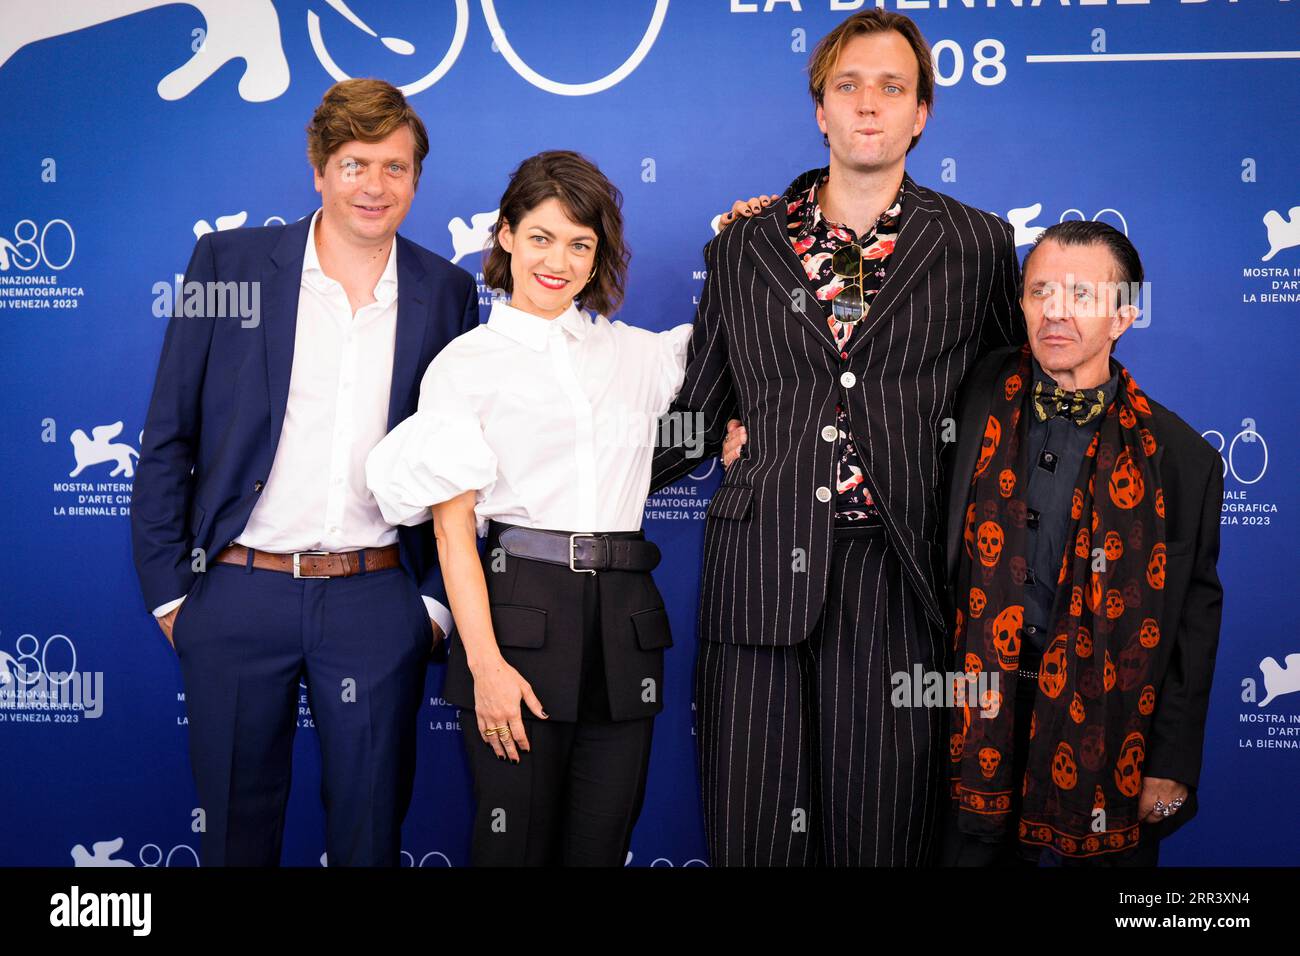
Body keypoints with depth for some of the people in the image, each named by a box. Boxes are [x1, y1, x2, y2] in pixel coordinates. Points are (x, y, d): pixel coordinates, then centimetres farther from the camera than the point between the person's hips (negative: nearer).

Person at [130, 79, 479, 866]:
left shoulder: (448, 292, 4)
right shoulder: (228, 261, 0)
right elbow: (167, 437, 2)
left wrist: (439, 596, 2)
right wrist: (166, 587, -1)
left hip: (378, 601, 1)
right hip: (239, 592, 0)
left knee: (371, 833, 11)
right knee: (236, 828, 13)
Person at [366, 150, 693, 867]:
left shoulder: (636, 352, 13)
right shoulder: (466, 363, 1)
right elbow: (453, 526, -4)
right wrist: (485, 663, -13)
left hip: (624, 619, 4)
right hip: (520, 609, -3)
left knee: (600, 846, 10)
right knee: (515, 844, 3)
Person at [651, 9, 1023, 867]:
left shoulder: (978, 245, 9)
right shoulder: (744, 247, 12)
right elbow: (695, 416, 14)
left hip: (893, 573, 0)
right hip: (762, 564, 1)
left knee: (882, 827, 5)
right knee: (752, 825, 5)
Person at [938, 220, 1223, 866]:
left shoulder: (1178, 457, -8)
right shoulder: (983, 396, -2)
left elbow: (1193, 619, -3)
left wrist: (1172, 766, -3)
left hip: (1105, 720, -2)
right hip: (984, 707, 2)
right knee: (977, 849, 14)